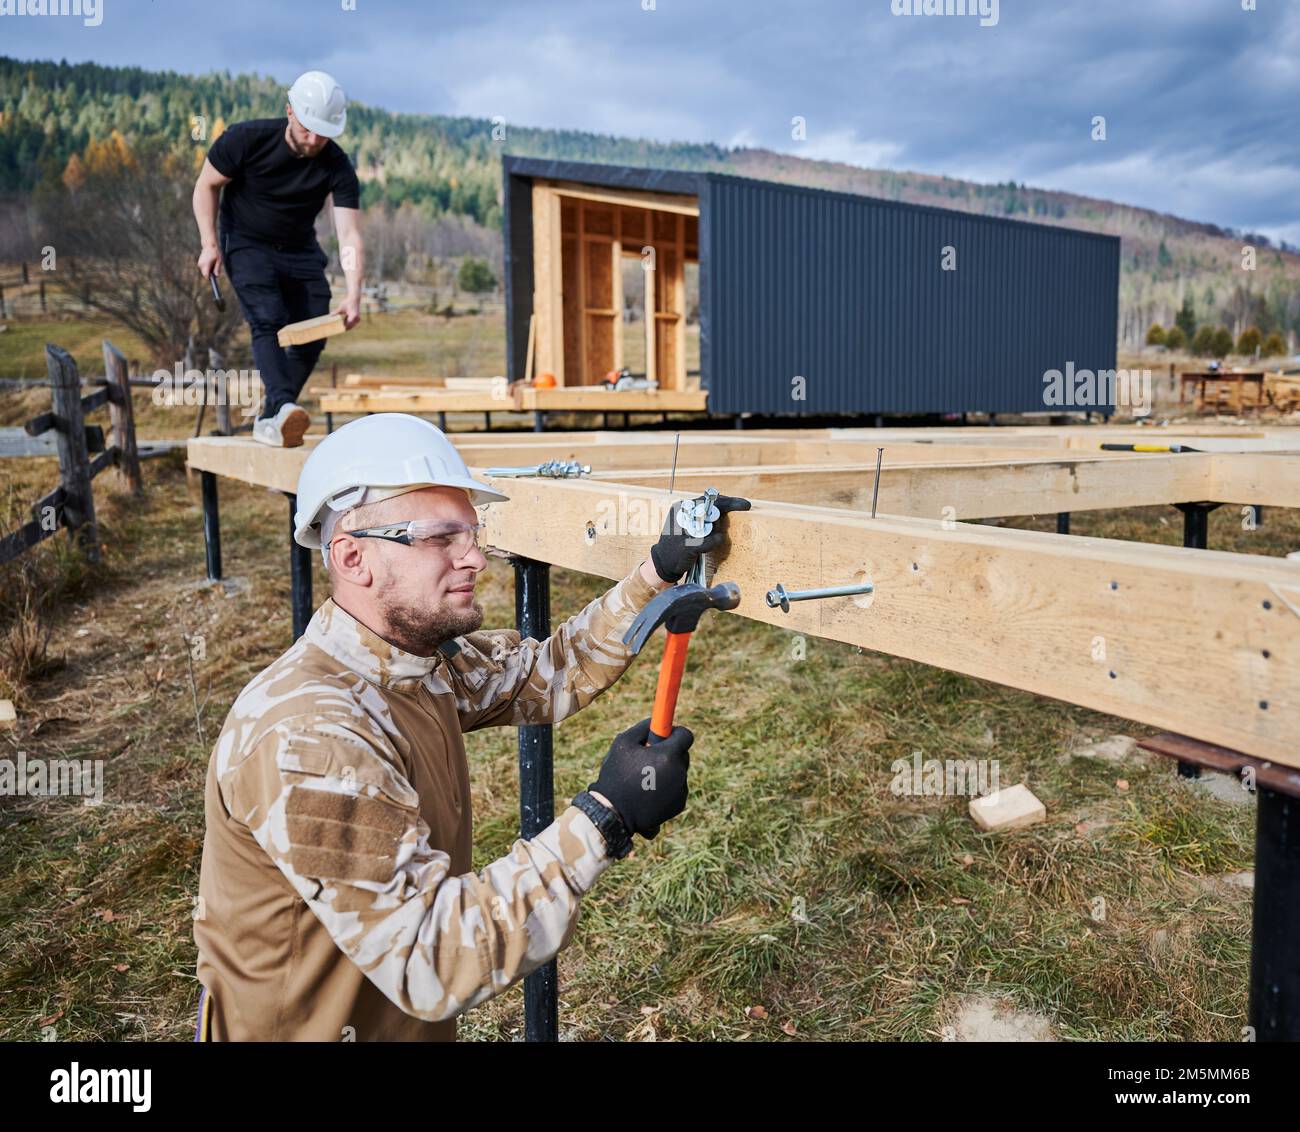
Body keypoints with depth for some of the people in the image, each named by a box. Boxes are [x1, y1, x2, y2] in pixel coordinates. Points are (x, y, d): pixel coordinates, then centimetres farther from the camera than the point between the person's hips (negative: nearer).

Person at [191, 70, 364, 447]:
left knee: (312, 337, -6)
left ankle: (269, 421, 6)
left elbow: (349, 235, -24)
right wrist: (210, 243, -17)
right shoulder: (247, 138, -19)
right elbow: (207, 186, -6)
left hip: (300, 251, 3)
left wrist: (353, 294, -38)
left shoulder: (338, 168, -17)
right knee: (268, 320, -25)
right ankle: (283, 406, -41)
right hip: (247, 243, -3)